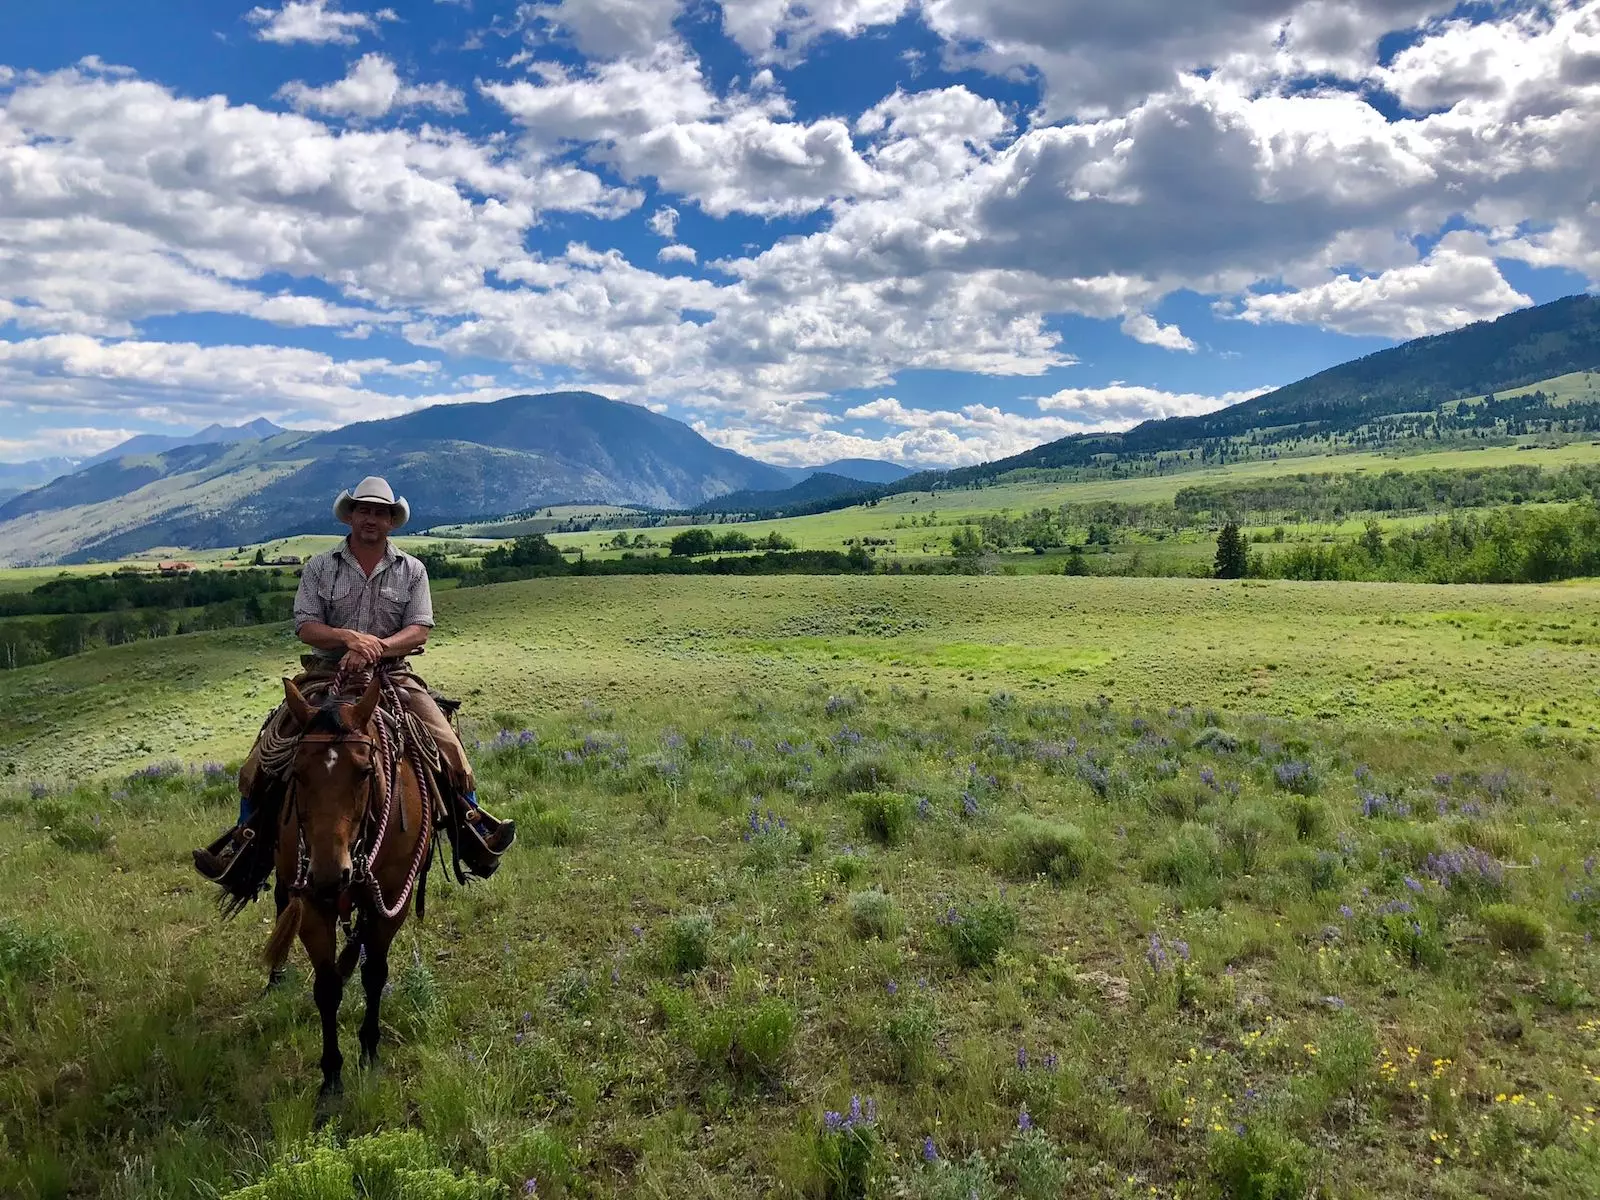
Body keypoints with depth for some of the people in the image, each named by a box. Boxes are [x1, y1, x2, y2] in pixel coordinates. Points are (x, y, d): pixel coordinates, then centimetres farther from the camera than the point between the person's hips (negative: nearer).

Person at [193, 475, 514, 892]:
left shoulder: (412, 570, 6)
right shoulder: (320, 567, 5)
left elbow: (419, 630, -3)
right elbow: (305, 626, -3)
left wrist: (376, 648, -20)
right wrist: (350, 638, -22)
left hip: (392, 675, 0)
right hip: (327, 676, 1)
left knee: (448, 747, -16)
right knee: (265, 755, -11)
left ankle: (474, 836, -1)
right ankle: (247, 847, 5)